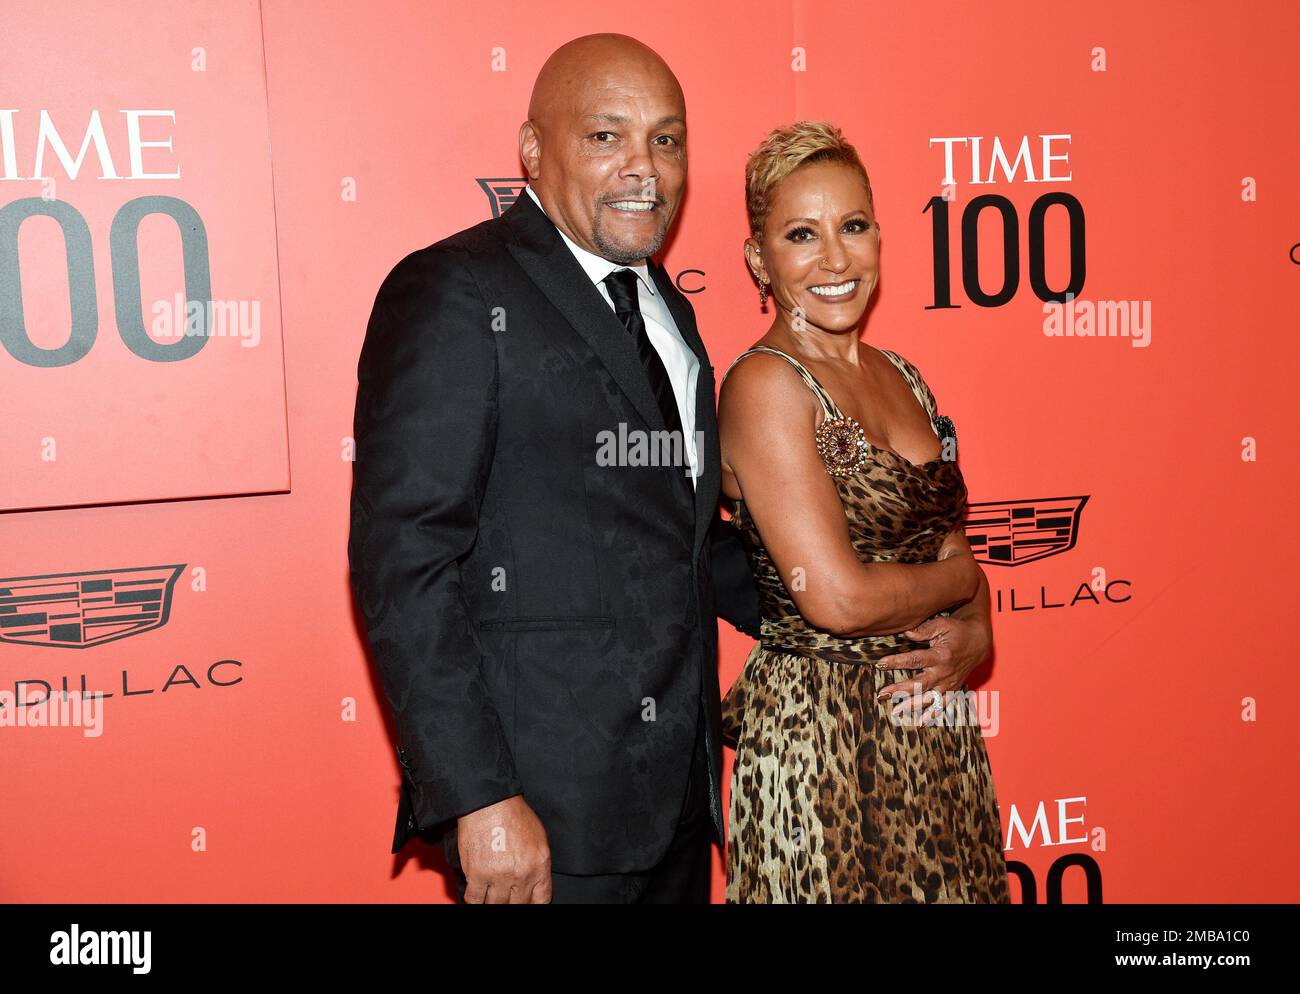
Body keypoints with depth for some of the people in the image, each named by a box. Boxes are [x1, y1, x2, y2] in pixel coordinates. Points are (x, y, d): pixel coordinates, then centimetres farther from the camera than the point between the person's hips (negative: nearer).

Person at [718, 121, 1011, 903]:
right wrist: (958, 580, -4)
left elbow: (951, 542, 13)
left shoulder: (901, 377, 9)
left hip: (936, 731, 7)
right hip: (821, 733, -7)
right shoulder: (764, 384, -15)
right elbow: (835, 596, -21)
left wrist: (973, 632, -8)